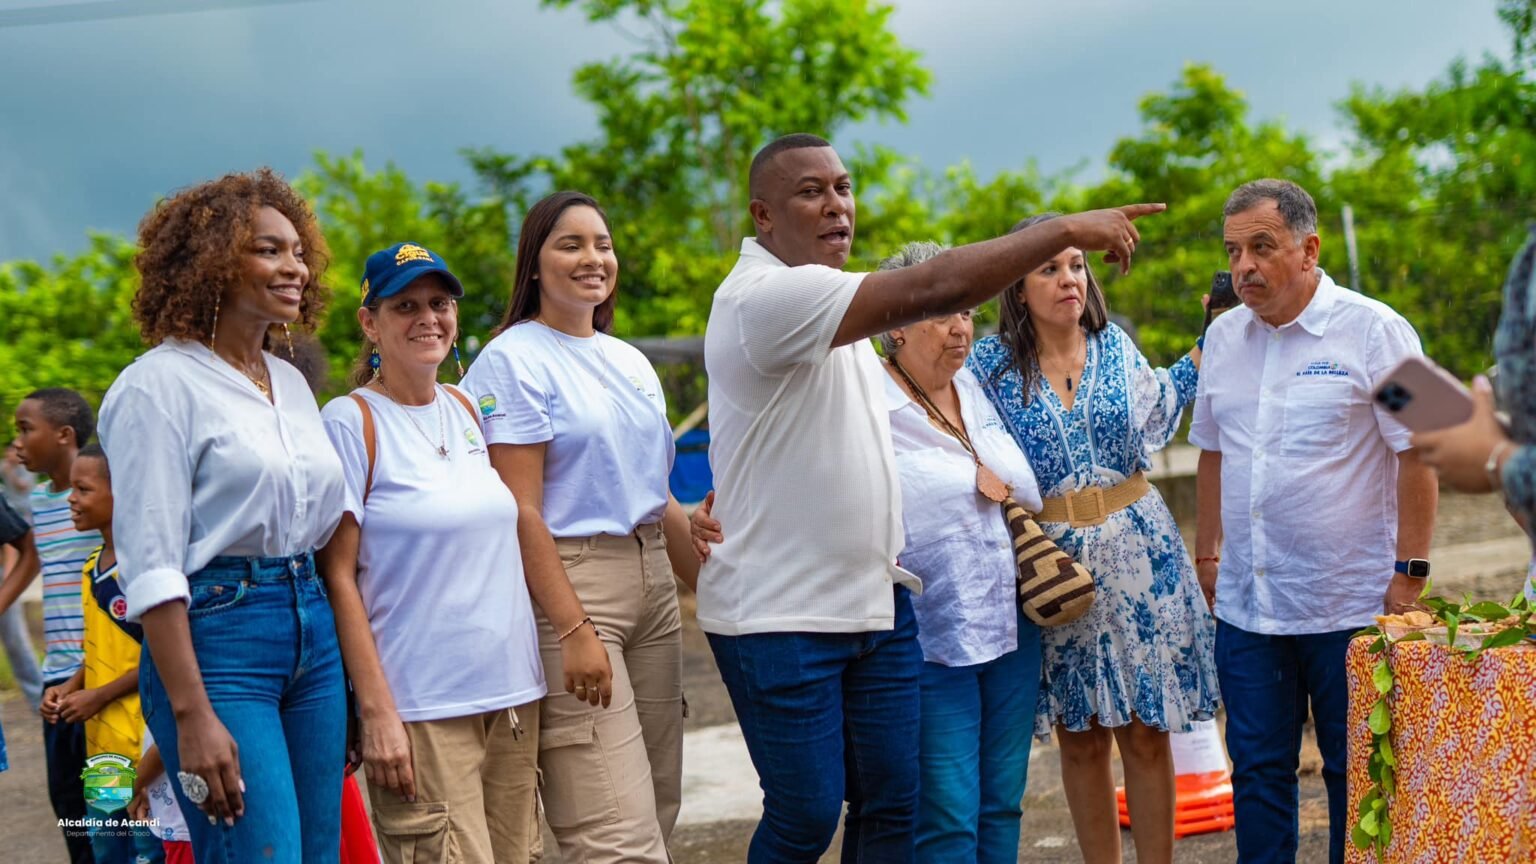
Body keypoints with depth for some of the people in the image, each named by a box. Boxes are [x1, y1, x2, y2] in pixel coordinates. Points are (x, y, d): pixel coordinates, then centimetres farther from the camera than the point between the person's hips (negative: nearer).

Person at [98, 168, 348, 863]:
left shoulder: (291, 383, 14)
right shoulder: (160, 384, -8)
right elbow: (151, 566, -13)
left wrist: (351, 697, 14)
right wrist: (192, 715, -19)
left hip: (315, 630, 7)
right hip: (218, 634, -7)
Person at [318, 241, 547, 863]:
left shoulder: (470, 410, 12)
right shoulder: (350, 422, -6)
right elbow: (338, 577, -9)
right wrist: (376, 711, -15)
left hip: (513, 693, 6)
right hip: (421, 709, -6)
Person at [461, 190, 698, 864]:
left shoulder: (630, 361, 16)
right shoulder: (514, 360, -6)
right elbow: (522, 512, -13)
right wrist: (573, 630, -18)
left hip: (652, 580, 8)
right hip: (568, 582, -8)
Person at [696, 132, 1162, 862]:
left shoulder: (824, 301, 13)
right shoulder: (765, 298, -19)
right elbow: (933, 289, -28)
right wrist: (1067, 230, -24)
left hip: (877, 602, 9)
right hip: (780, 615, -9)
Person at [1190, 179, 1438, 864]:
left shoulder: (1374, 331, -8)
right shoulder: (1223, 337, 9)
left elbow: (1417, 453, -9)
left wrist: (1409, 572, -12)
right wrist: (1207, 552, 16)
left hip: (1351, 604, -5)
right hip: (1245, 605, 5)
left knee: (1355, 778, 6)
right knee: (1257, 772, 10)